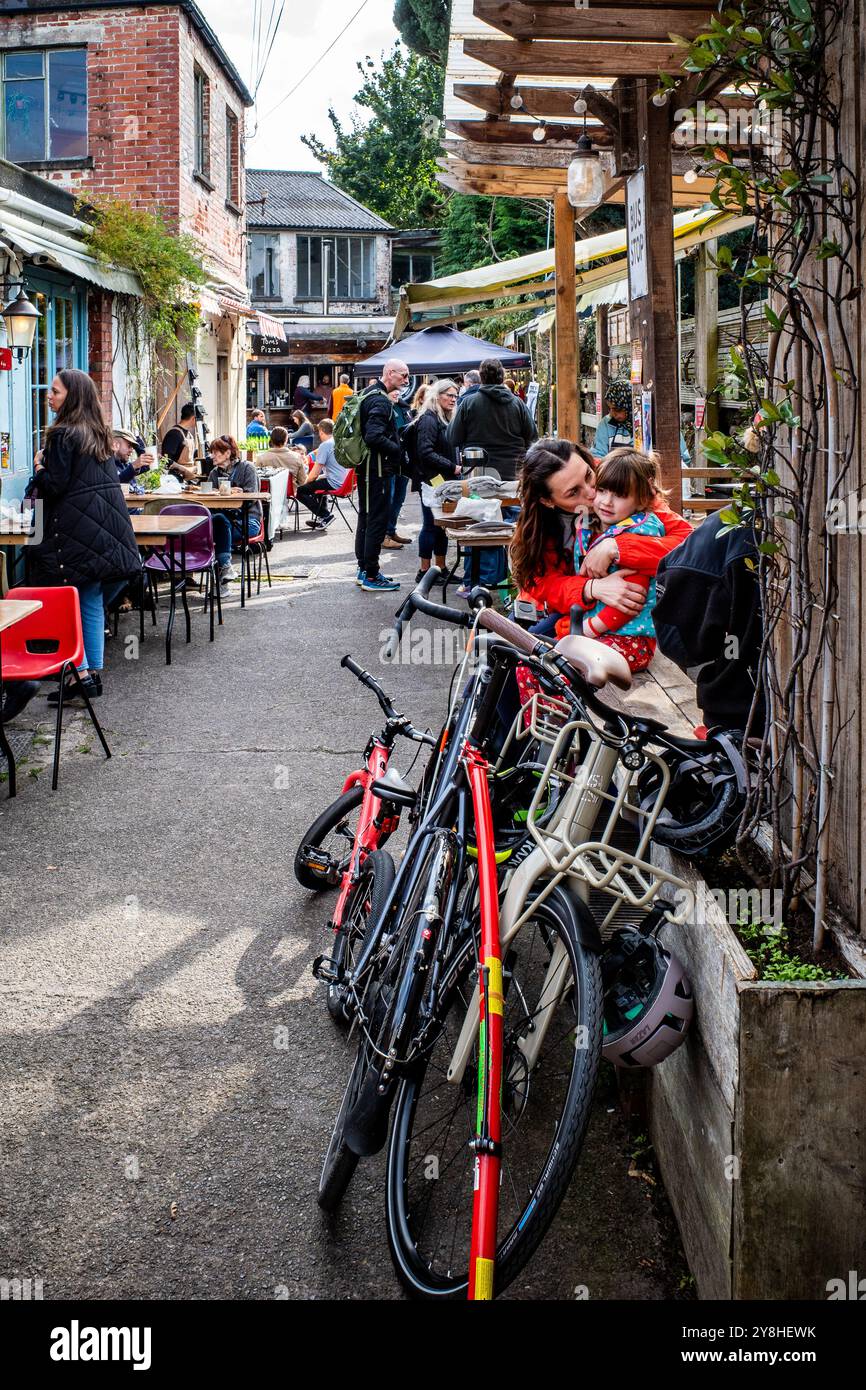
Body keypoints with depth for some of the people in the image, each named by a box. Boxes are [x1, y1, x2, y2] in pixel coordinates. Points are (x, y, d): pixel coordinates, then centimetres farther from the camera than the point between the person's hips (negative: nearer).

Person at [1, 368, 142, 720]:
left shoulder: (62, 435, -12)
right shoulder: (100, 434, 13)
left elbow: (56, 485, -16)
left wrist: (39, 470, 3)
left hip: (75, 529, -8)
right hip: (108, 527, 8)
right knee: (92, 603, 12)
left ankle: (80, 673, -3)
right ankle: (94, 672, 14)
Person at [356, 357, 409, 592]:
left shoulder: (368, 394, 14)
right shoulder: (380, 401, -19)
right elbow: (374, 437, -28)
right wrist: (398, 450, -15)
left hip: (366, 468, 11)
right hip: (377, 469, -11)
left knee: (366, 518, 16)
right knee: (377, 521, -6)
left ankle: (363, 569, 25)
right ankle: (371, 576, -4)